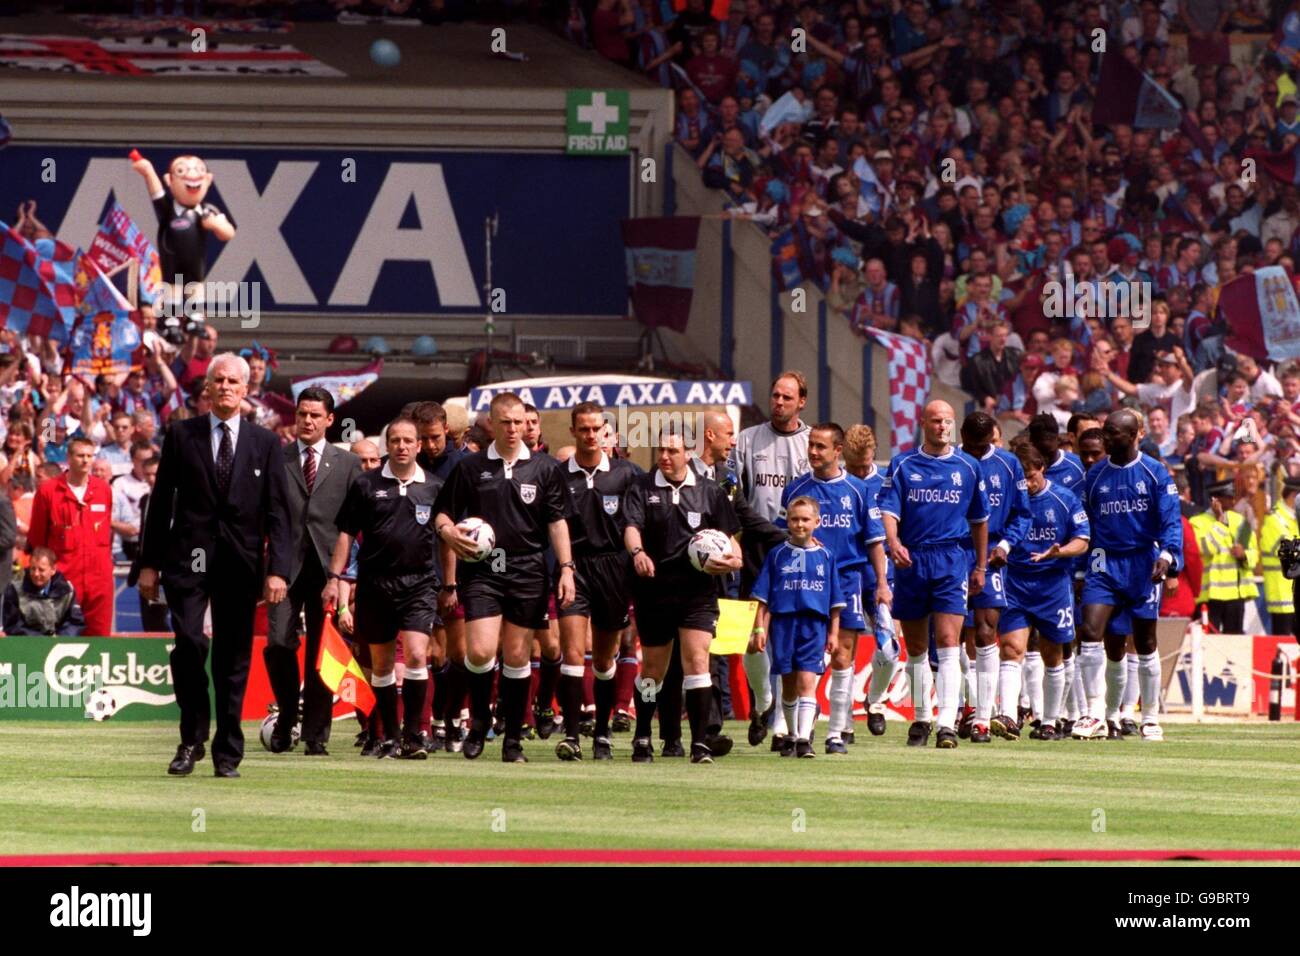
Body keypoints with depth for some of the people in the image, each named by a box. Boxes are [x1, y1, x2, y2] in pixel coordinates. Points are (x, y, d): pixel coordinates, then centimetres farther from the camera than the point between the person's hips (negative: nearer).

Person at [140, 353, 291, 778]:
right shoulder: (181, 435, 7)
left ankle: (228, 753, 10)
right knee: (189, 643, -16)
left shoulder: (266, 443, 8)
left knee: (234, 659, 4)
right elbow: (161, 501, 8)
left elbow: (276, 512, 5)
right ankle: (192, 739, -2)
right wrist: (150, 563, 4)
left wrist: (277, 569, -5)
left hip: (241, 563, 1)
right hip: (189, 558, -1)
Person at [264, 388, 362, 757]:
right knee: (278, 644, -10)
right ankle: (286, 716, 13)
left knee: (321, 652, 0)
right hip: (286, 564, 0)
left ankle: (315, 735, 7)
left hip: (328, 567, 0)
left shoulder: (348, 464, 10)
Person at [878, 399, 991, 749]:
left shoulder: (968, 467, 7)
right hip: (910, 561, 1)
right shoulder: (903, 466, 4)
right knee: (916, 648, 11)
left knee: (948, 643, -13)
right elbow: (889, 510, -6)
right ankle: (921, 718, 24)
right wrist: (894, 543, -25)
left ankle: (947, 724, -19)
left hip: (952, 561, -1)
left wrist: (981, 566, 16)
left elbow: (979, 520, 17)